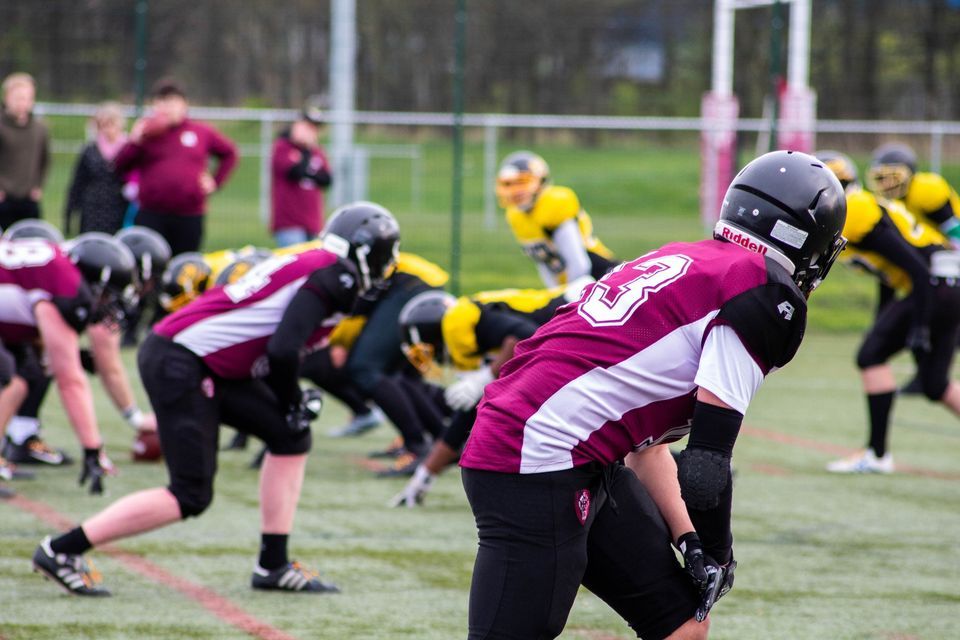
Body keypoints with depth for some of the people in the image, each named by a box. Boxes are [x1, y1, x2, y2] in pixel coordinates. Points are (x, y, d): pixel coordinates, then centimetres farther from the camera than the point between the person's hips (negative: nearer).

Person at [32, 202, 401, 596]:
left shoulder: (308, 265, 19)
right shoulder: (336, 276, -10)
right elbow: (283, 351, -19)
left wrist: (291, 402, 10)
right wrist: (292, 404, -3)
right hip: (178, 366, -10)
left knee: (292, 436, 12)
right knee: (190, 497, -5)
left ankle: (273, 565, 16)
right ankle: (60, 551, -1)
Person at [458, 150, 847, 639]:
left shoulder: (687, 261, 20)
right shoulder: (770, 296, -7)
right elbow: (704, 466, -12)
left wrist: (690, 543, 12)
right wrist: (715, 555, 4)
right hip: (538, 468, -10)